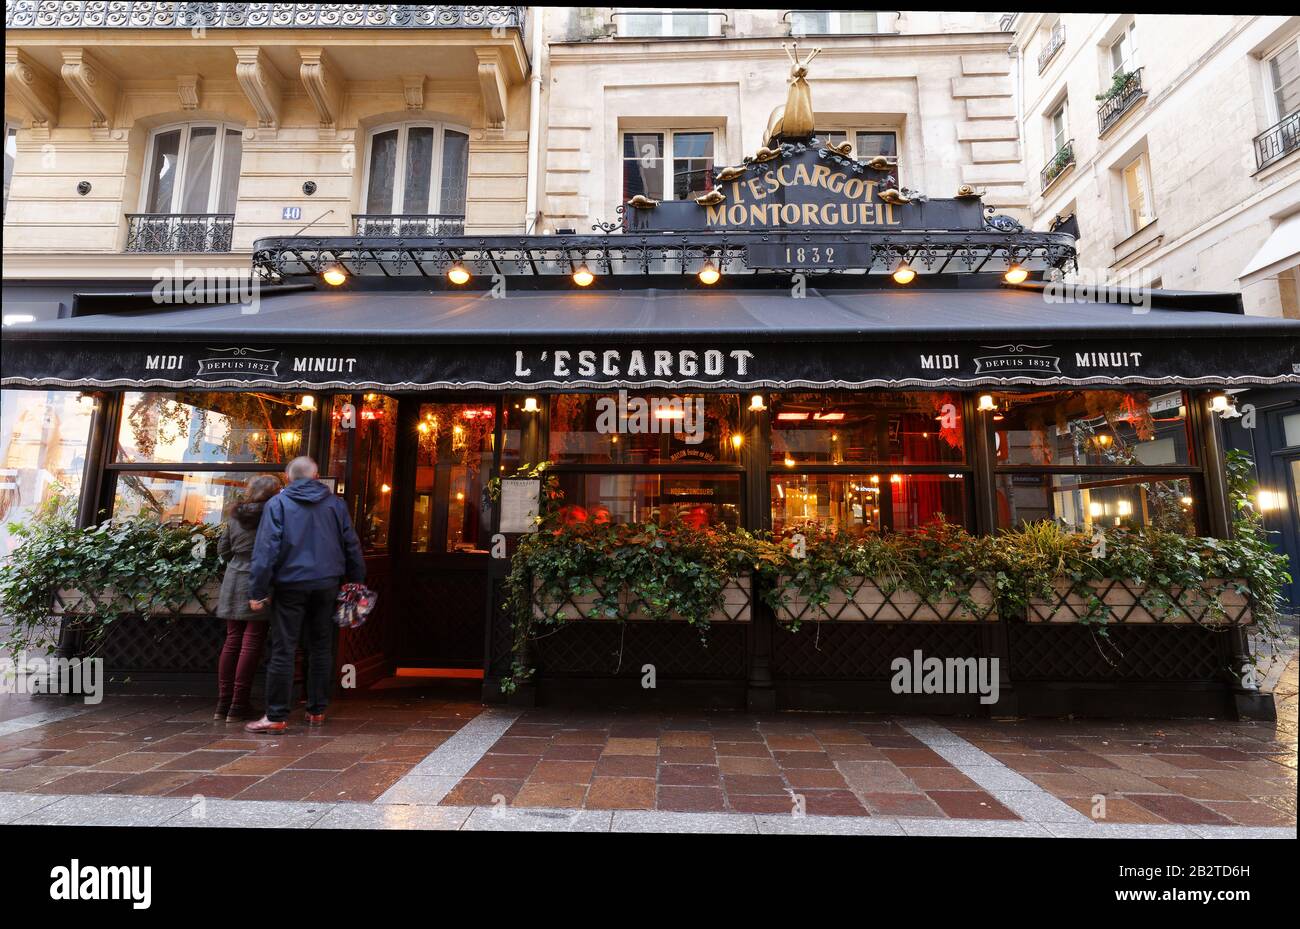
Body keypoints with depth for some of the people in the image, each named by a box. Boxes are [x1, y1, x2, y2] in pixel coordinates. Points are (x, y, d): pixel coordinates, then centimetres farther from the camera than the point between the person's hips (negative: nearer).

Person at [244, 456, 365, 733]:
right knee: (321, 648, 12)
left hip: (290, 585, -3)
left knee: (283, 650, 2)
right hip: (326, 584, 3)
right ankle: (317, 711, 19)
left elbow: (266, 549, -9)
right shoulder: (336, 504, 7)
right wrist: (356, 582, 13)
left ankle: (276, 716, 5)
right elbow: (352, 546, 7)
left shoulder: (277, 503, -2)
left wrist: (257, 591, -7)